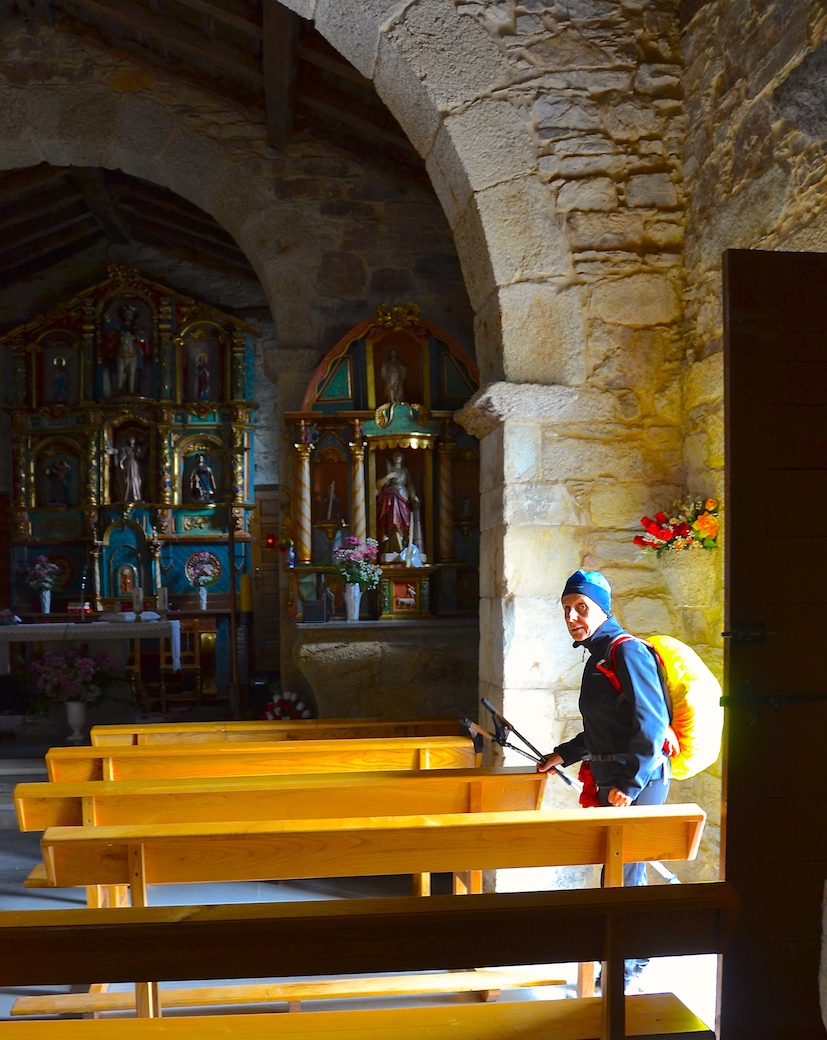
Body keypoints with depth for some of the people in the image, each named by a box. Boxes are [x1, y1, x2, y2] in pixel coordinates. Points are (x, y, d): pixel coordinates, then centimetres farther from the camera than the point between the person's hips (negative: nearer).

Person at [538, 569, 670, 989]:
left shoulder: (627, 651, -14)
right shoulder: (598, 657, 15)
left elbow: (651, 723, -21)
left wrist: (629, 784, -23)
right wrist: (564, 754, 19)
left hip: (638, 782, -9)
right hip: (611, 781, 10)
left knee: (620, 875, -3)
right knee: (625, 873, 18)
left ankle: (623, 968, 10)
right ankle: (635, 958, 31)